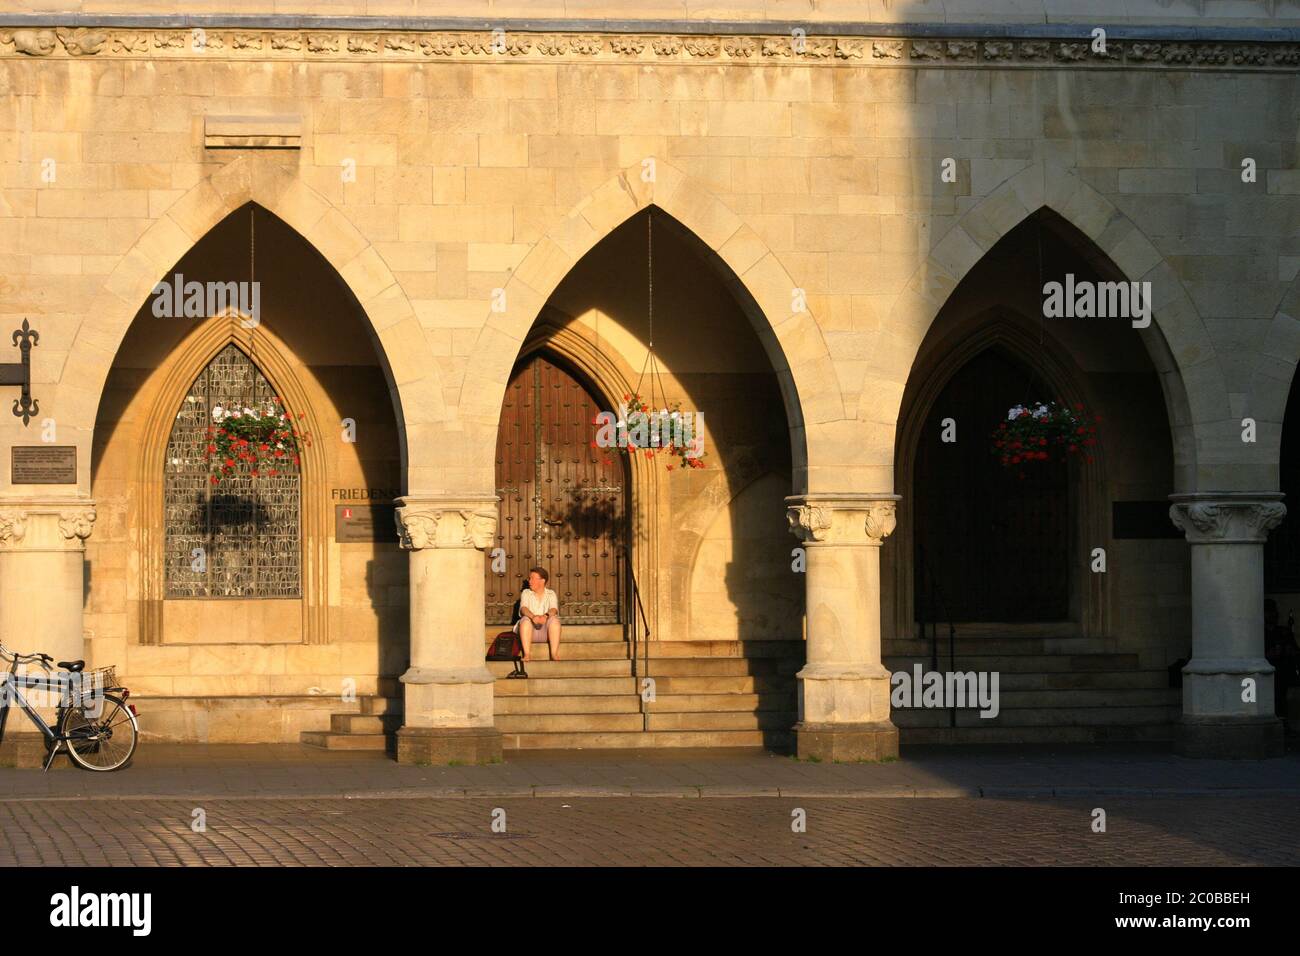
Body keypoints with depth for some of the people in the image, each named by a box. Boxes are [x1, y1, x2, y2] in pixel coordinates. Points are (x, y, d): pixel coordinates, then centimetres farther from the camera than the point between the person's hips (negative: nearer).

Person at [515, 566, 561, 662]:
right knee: (525, 620, -31)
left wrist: (546, 616, -35)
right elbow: (523, 608, -9)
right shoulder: (526, 593, 11)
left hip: (546, 629, 0)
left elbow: (554, 609, -9)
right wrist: (533, 616, -33)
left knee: (554, 619, -30)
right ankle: (527, 654, -41)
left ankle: (554, 654, -37)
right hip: (530, 628, 0)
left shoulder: (551, 594, 10)